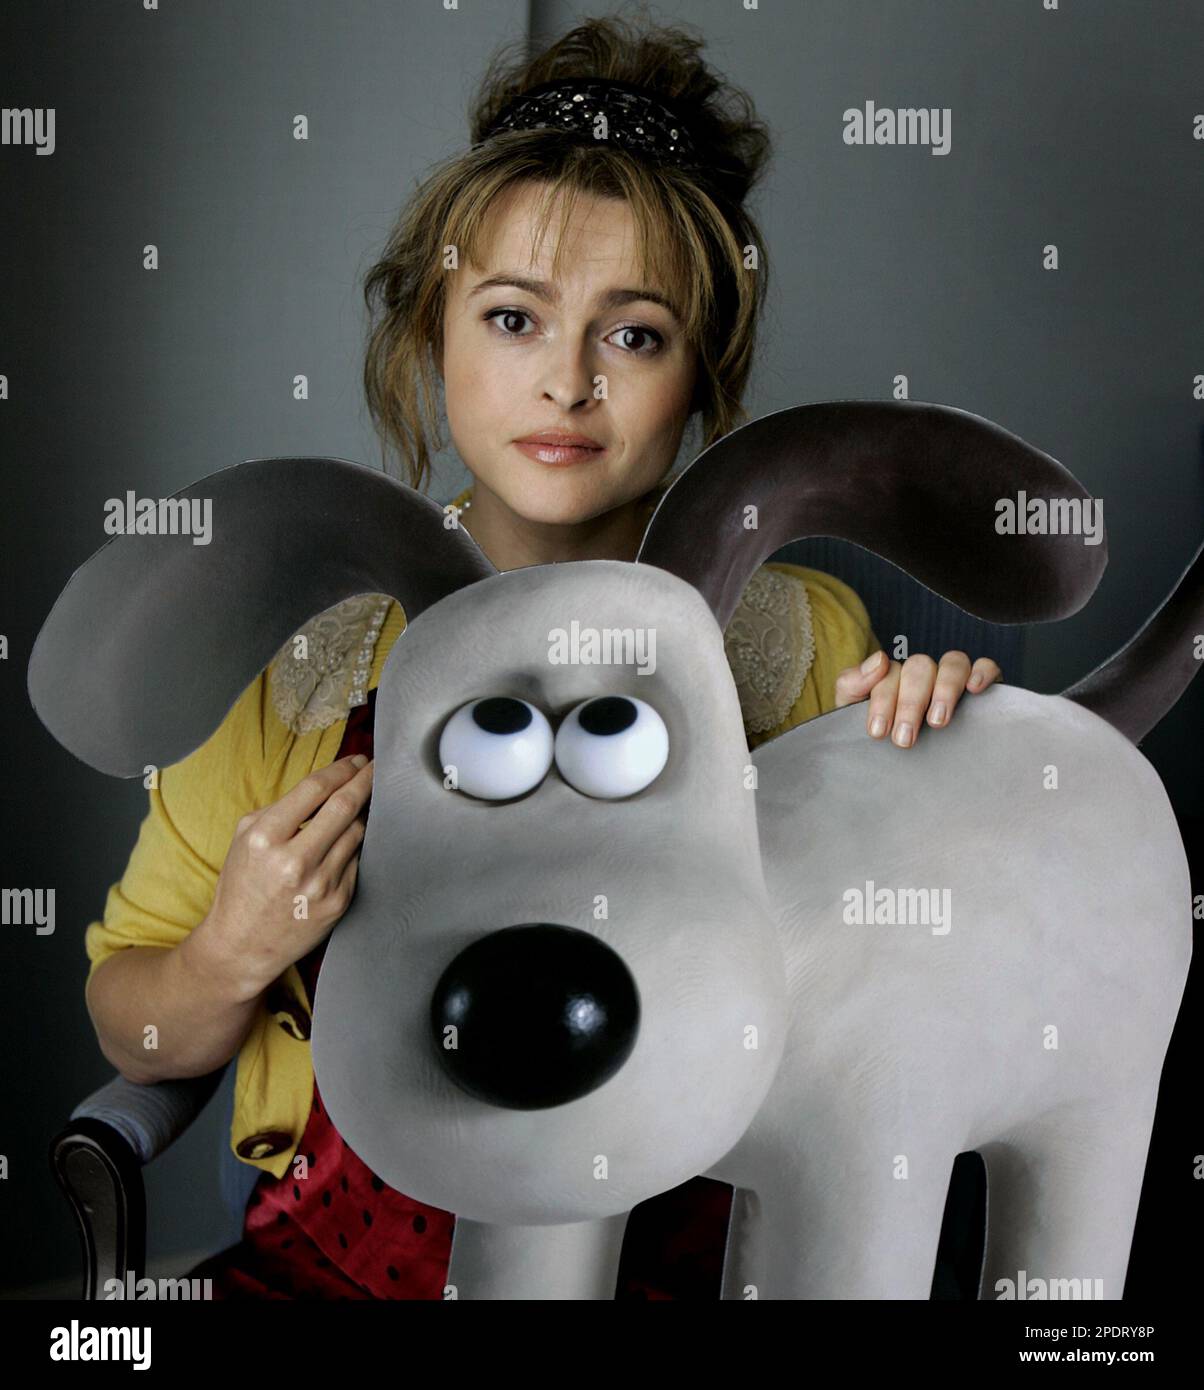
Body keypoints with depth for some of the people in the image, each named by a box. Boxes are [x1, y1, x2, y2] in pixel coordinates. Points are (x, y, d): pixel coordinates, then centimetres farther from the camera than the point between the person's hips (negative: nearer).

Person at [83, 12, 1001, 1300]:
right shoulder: (308, 646, -5)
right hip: (349, 1254, -1)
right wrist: (231, 960, -16)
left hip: (689, 1256, 2)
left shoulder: (805, 642, -4)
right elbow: (134, 1037, 4)